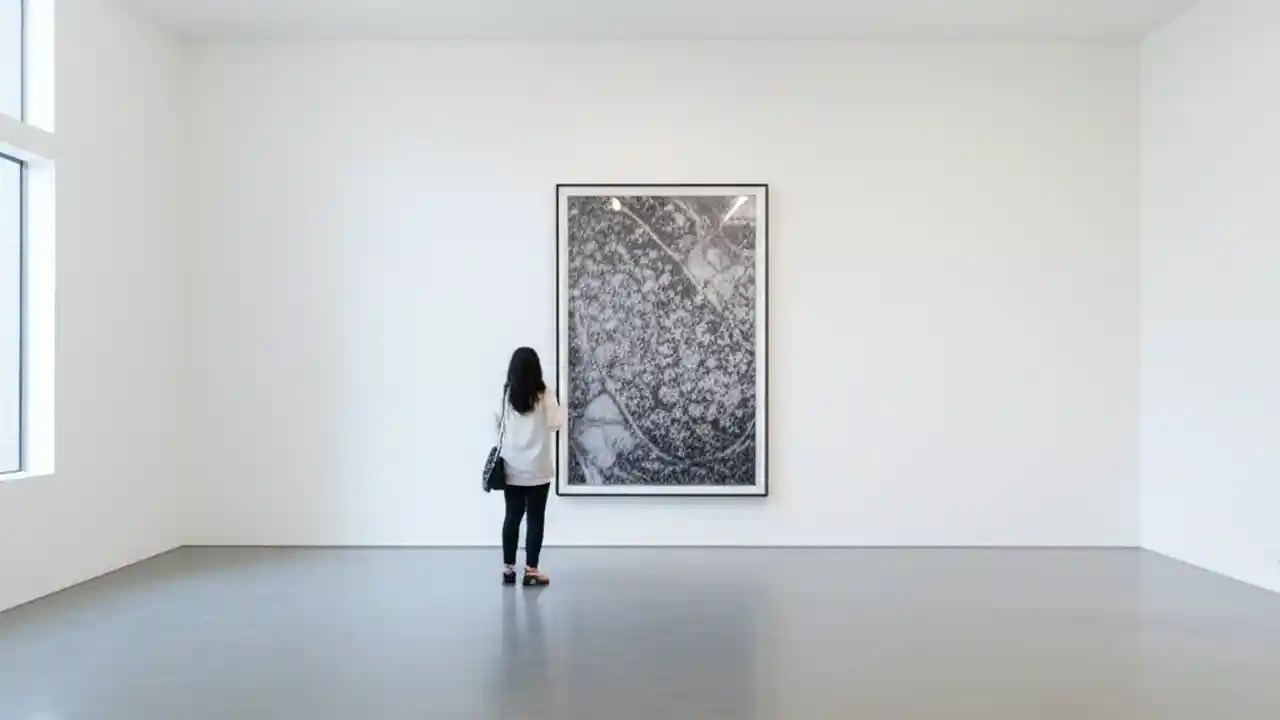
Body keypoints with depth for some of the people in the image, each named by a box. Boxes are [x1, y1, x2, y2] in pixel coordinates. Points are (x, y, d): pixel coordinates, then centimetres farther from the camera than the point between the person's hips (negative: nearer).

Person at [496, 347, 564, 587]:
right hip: (537, 467, -3)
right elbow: (557, 423, -4)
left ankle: (508, 569, 15)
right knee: (535, 518, 5)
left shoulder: (505, 394, -4)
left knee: (512, 516, 11)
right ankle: (531, 570, 7)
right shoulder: (544, 394, -10)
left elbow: (498, 423, 2)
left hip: (512, 466, 3)